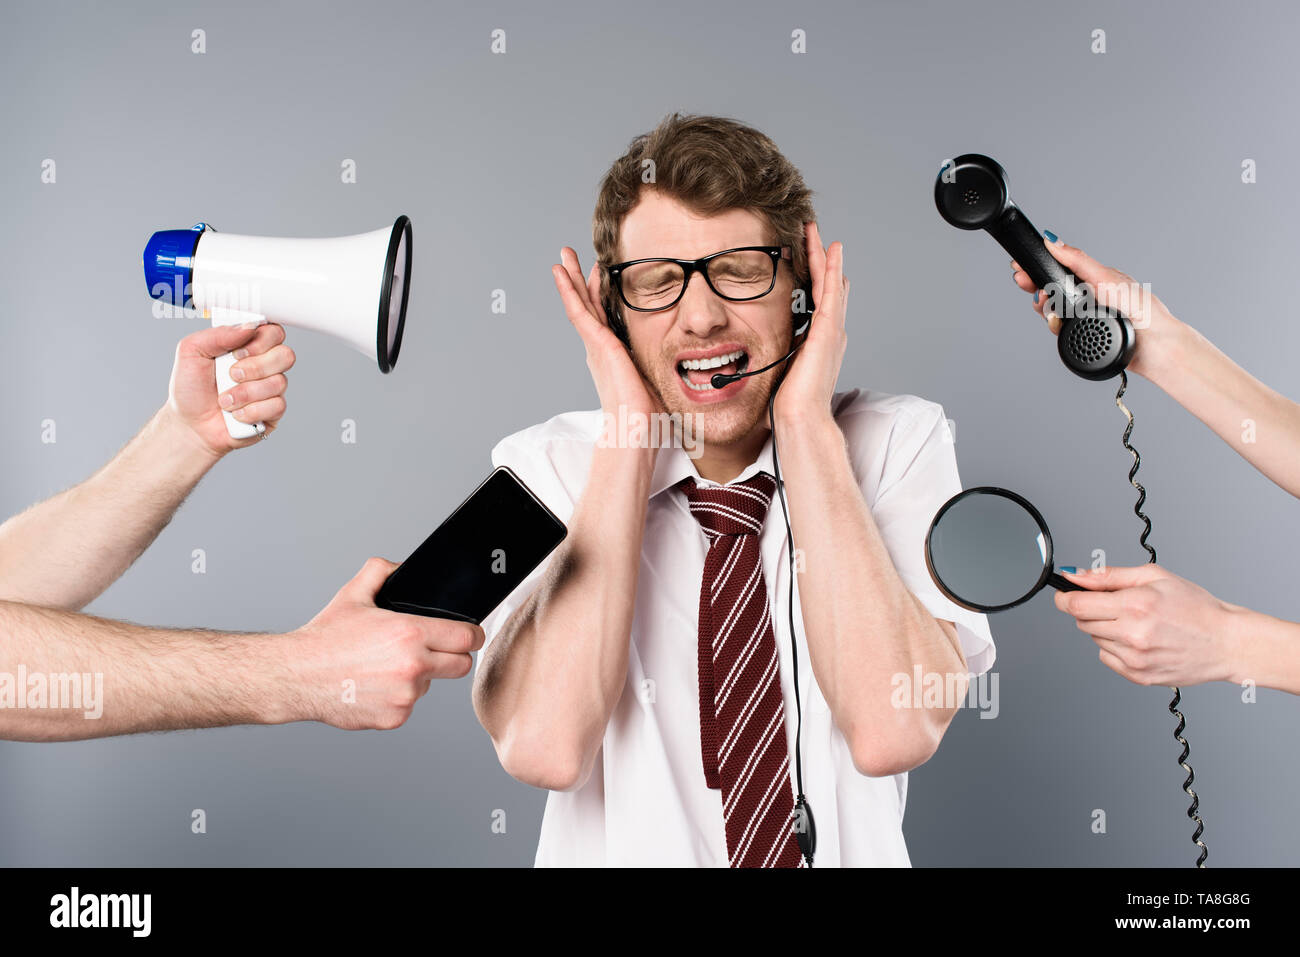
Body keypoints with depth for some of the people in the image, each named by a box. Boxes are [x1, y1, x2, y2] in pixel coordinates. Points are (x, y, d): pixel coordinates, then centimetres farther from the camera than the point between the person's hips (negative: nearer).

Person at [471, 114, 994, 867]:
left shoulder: (899, 443, -4)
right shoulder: (544, 466, -3)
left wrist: (806, 423, -16)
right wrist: (626, 437, -15)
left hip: (853, 850, 1)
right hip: (623, 851, 0)